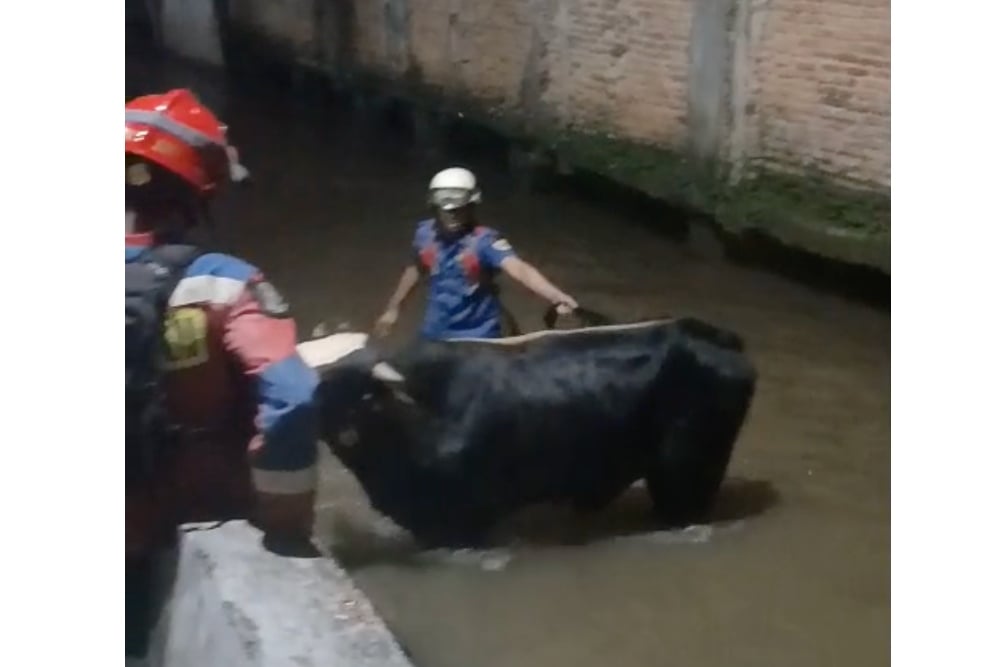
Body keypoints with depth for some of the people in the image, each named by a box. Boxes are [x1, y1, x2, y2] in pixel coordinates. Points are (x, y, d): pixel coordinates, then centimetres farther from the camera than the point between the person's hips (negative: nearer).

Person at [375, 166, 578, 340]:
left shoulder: (485, 240, -24)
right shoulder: (425, 233, -7)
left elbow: (519, 269, -41)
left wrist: (555, 295, -59)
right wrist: (393, 308, 22)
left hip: (478, 338, -5)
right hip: (435, 335, 5)